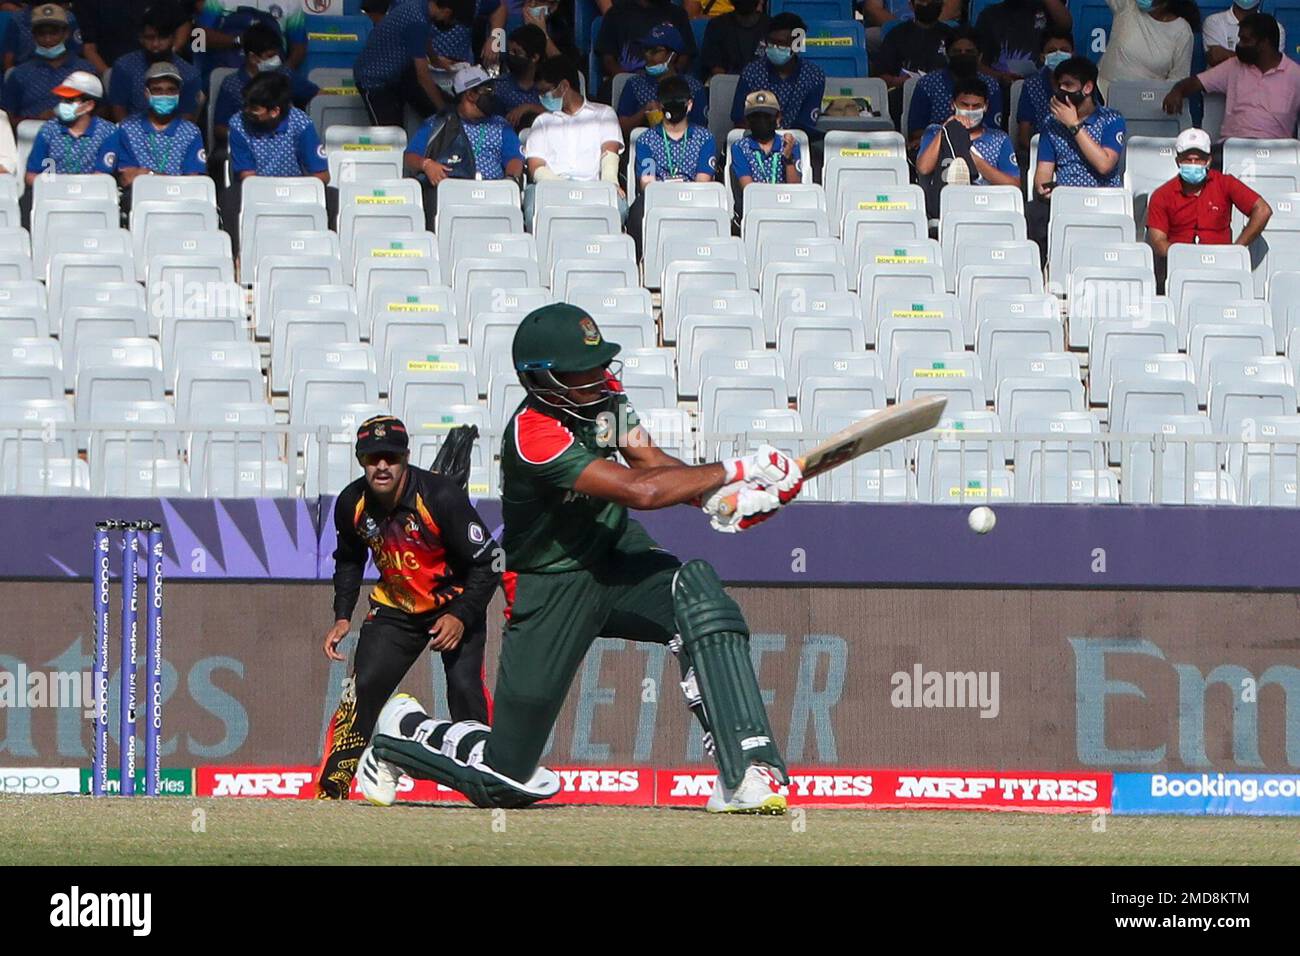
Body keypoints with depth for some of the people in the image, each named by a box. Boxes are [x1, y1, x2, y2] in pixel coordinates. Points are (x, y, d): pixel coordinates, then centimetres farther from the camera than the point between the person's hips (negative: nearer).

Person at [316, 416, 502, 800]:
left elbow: (488, 562, -20)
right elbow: (348, 560, 11)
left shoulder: (441, 496, -27)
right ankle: (331, 790, 1)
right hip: (395, 608, 4)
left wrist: (461, 616, -27)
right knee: (364, 688, -6)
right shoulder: (351, 504, -11)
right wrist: (342, 617, 1)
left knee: (464, 687, -21)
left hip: (456, 604, -4)